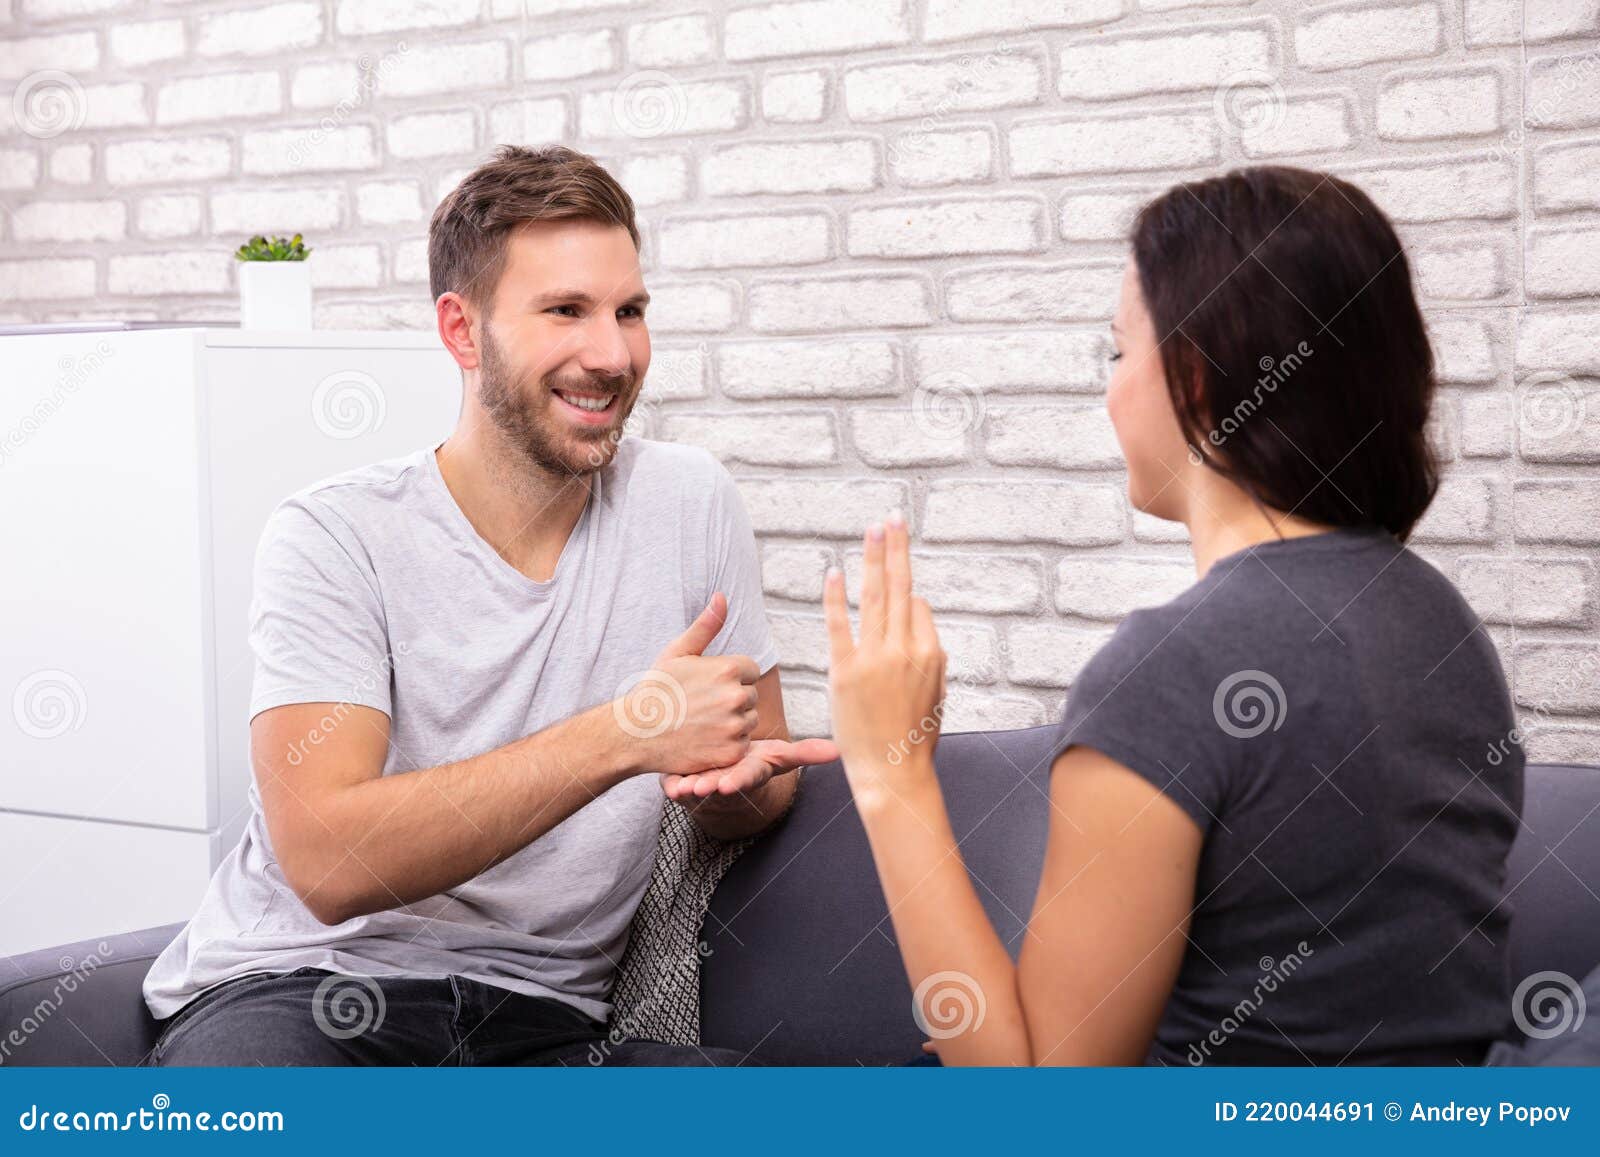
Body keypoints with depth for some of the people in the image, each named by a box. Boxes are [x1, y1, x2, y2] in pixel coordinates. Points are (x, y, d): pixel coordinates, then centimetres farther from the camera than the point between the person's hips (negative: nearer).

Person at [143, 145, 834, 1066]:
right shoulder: (336, 538, -9)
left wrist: (726, 781, -15)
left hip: (541, 1018, 4)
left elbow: (766, 799, 11)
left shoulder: (692, 506, 2)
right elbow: (326, 861, -22)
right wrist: (627, 733, -26)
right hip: (299, 986, -3)